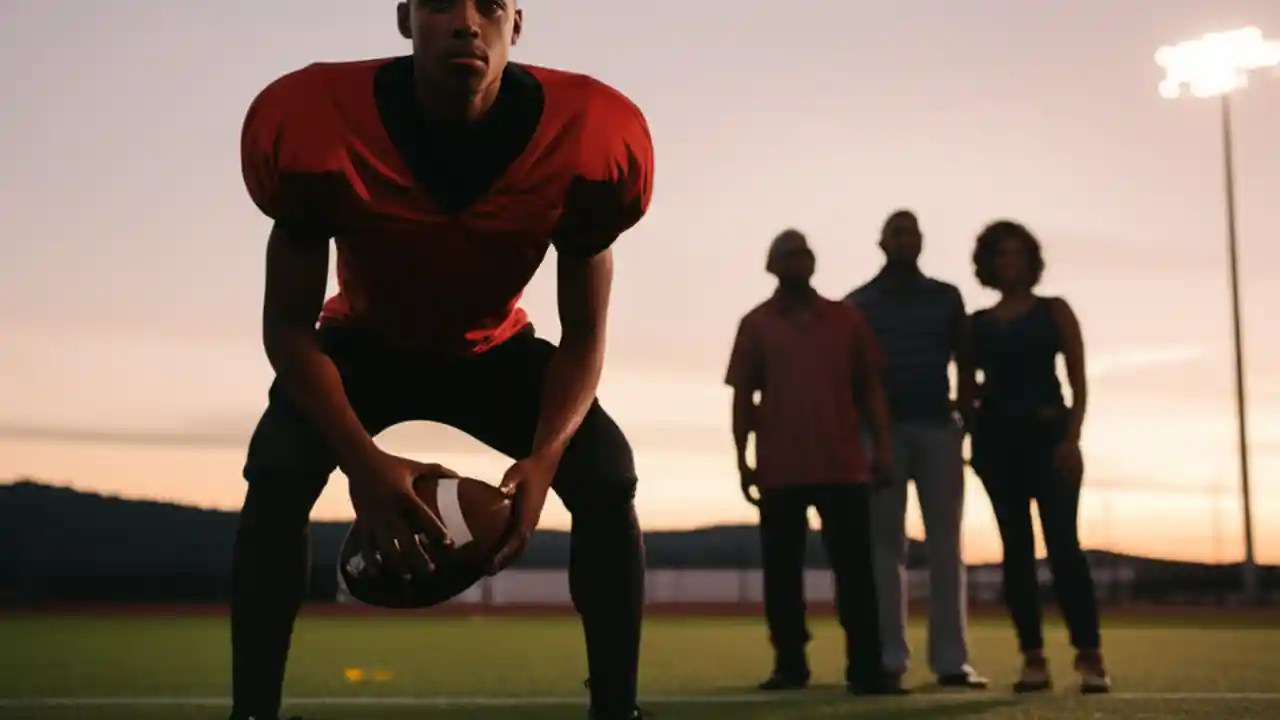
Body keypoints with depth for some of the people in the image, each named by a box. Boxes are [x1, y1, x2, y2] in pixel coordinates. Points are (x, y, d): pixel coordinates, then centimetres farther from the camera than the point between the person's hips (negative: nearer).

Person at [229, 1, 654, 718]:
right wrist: (362, 460, -37)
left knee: (608, 481, -20)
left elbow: (583, 332, -17)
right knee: (276, 479, -26)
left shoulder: (590, 140, -30)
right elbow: (289, 325, -22)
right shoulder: (314, 127, -32)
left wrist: (544, 457, -35)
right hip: (364, 342, -1)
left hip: (495, 349, 1)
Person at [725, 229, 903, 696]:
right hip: (781, 469, 0)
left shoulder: (846, 319, 10)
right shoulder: (756, 324, 7)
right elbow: (742, 396, 7)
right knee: (782, 569, 4)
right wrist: (742, 460, 2)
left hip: (842, 465, 0)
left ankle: (865, 668, -4)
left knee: (855, 568, -4)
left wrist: (882, 446, 2)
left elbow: (869, 386, 11)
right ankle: (789, 665, 12)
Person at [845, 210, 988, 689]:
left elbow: (964, 362, 10)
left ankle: (951, 658, -1)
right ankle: (889, 658, 0)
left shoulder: (945, 298, 12)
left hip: (938, 426, 1)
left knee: (945, 542, -1)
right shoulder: (858, 304, 8)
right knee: (885, 543, -1)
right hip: (883, 429, -1)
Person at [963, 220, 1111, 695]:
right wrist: (962, 438, -4)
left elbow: (1078, 380, 0)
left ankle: (1090, 656, -10)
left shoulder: (1055, 311, 7)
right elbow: (968, 387, 11)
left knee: (1062, 542, -11)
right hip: (996, 437, 3)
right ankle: (1033, 659, 3)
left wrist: (1072, 437, -12)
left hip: (1047, 431, -2)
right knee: (1016, 545, 1)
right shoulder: (976, 324, 13)